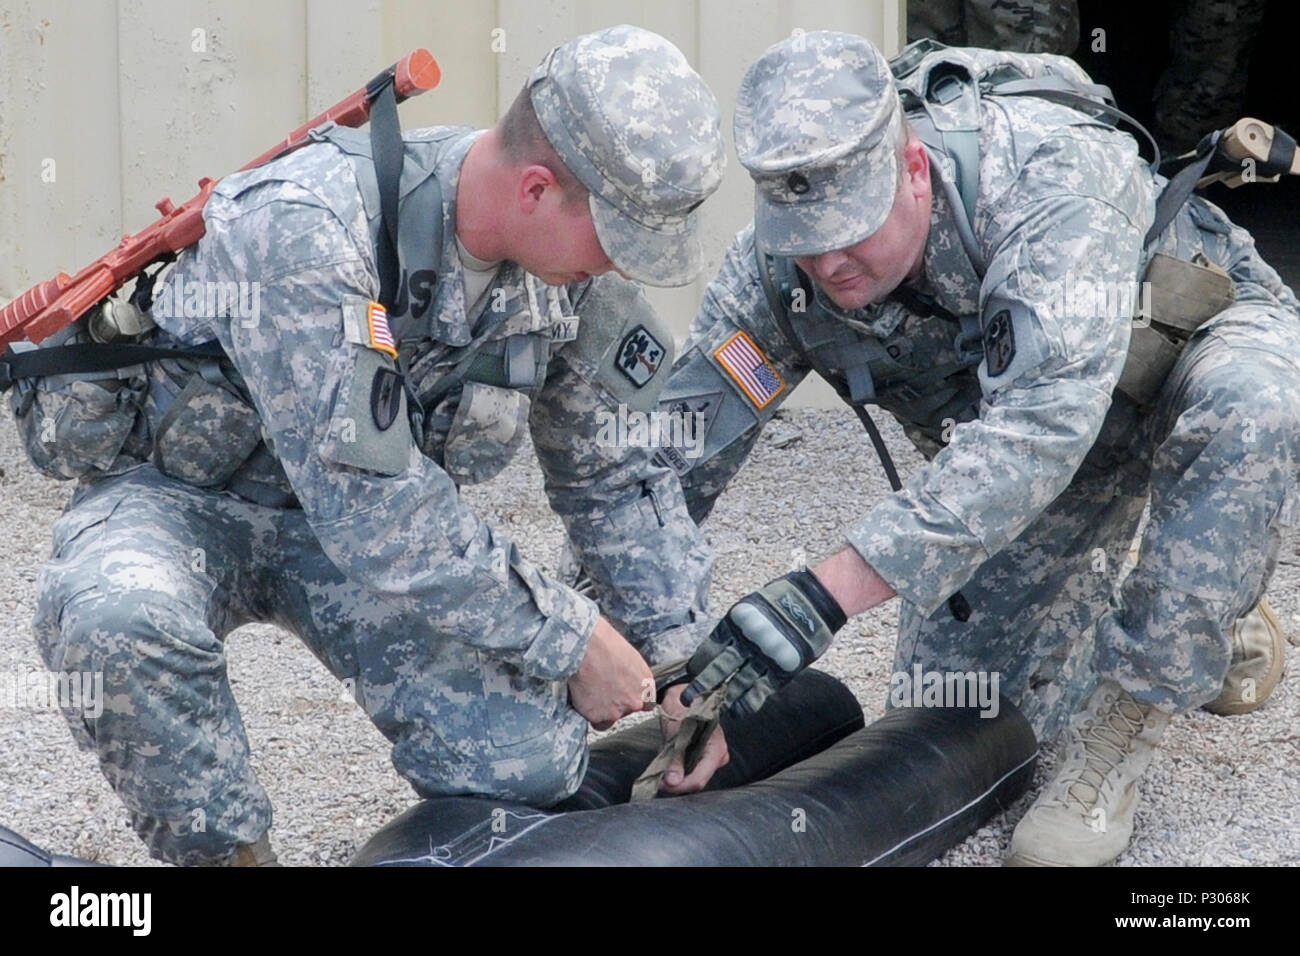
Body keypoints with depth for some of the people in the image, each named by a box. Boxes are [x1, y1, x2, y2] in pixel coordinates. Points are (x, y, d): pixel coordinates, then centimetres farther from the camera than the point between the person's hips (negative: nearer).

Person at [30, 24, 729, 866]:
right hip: (186, 491, -4)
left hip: (386, 506, 4)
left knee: (533, 764, -20)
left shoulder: (579, 266, -13)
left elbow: (621, 473, 3)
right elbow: (375, 515, -35)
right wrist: (574, 640, -27)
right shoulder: (304, 230, -35)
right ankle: (226, 851, -14)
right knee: (118, 619, -39)